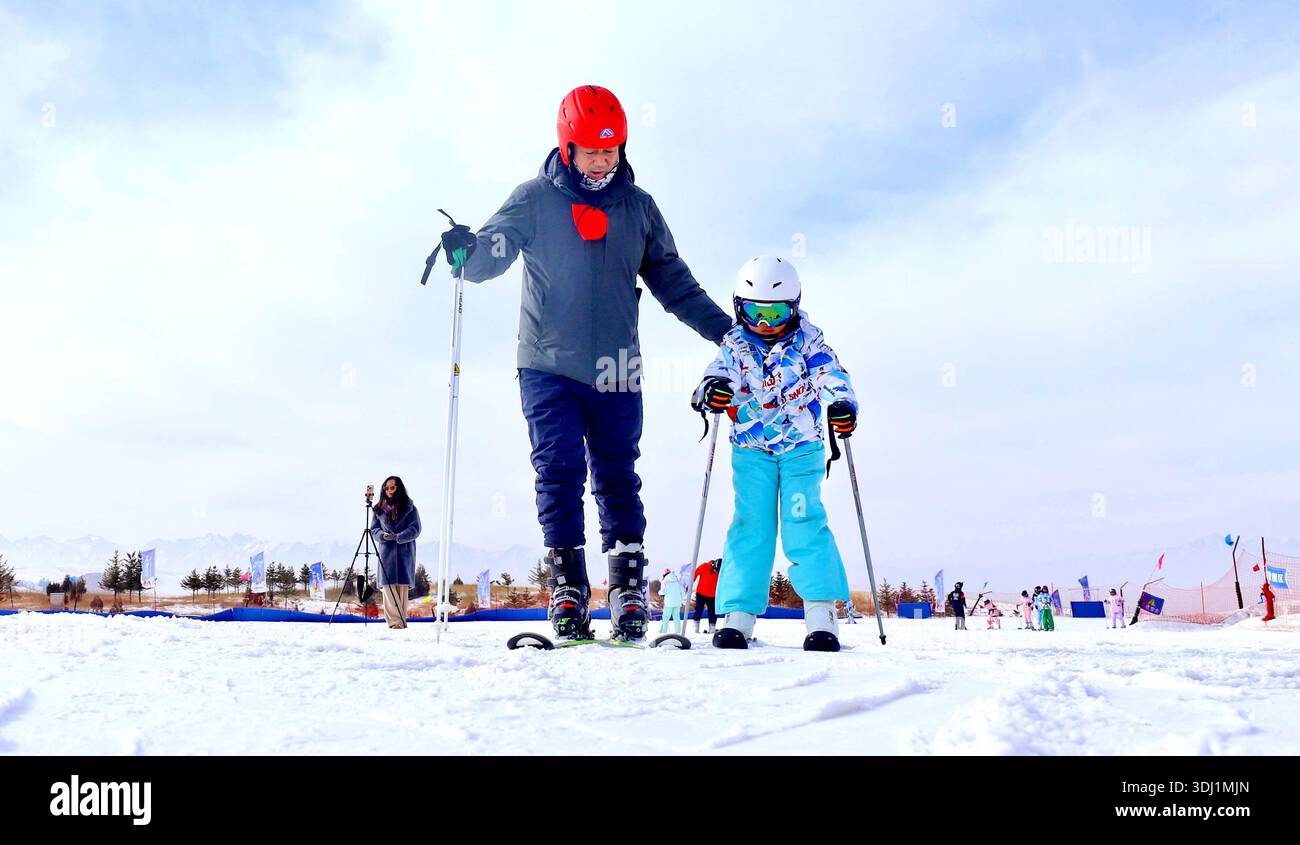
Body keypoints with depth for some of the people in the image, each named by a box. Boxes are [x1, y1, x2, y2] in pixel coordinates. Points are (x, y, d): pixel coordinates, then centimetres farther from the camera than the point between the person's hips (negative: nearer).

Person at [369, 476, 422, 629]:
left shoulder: (409, 509, 6)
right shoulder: (379, 510, 14)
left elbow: (415, 530, -1)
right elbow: (373, 530, 12)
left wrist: (398, 536, -16)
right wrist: (383, 535, -10)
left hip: (405, 553, -1)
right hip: (386, 553, 2)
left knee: (403, 586, -4)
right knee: (388, 586, -9)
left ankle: (401, 619, 1)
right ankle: (395, 620, -10)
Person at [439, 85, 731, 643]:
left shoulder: (638, 206, 12)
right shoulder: (535, 199, 4)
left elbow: (672, 280, 18)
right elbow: (494, 252, -5)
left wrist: (723, 329, 15)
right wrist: (466, 253, -28)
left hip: (615, 370, 2)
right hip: (548, 366, -2)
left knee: (618, 479, 2)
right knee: (560, 475, -6)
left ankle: (629, 593, 6)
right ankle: (568, 592, -1)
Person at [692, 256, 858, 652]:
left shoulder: (807, 340, 1)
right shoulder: (735, 345, 3)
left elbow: (830, 371, -10)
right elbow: (719, 371, -11)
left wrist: (842, 403, -30)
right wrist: (711, 389, -35)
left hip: (801, 448, -1)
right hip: (751, 450, 1)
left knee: (803, 523, -11)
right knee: (751, 526, -5)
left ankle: (821, 614, -8)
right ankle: (739, 615, -4)